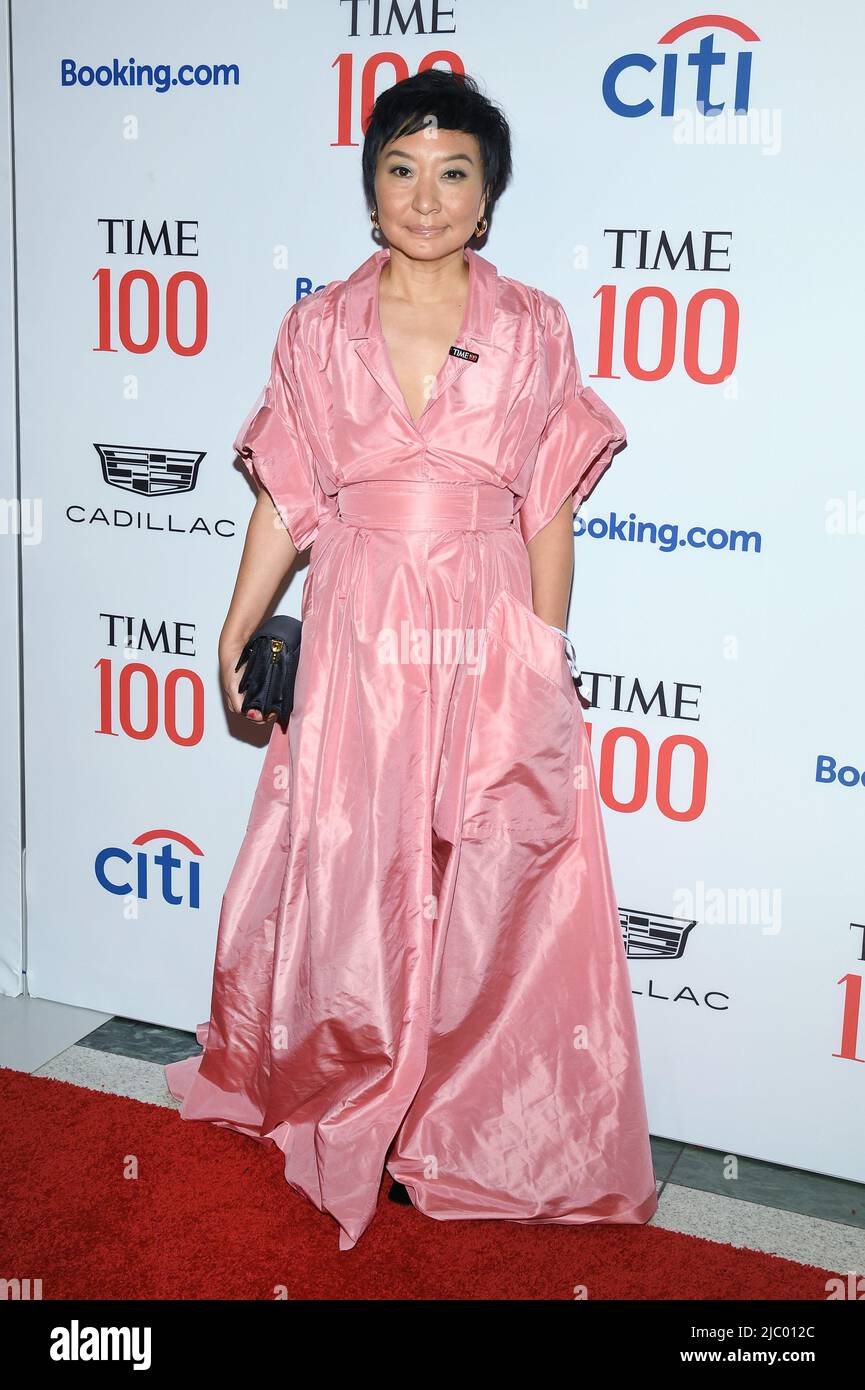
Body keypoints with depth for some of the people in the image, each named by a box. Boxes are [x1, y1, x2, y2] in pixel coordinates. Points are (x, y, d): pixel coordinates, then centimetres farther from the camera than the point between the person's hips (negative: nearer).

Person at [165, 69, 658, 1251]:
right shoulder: (319, 329, 5)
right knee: (345, 879, 8)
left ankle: (475, 1133, 26)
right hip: (358, 641, 1)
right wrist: (237, 634, 3)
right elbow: (285, 497, 6)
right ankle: (342, 1113, 32)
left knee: (491, 893, 5)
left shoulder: (535, 329, 3)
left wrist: (546, 660, -1)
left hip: (491, 645, 0)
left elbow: (550, 512, 2)